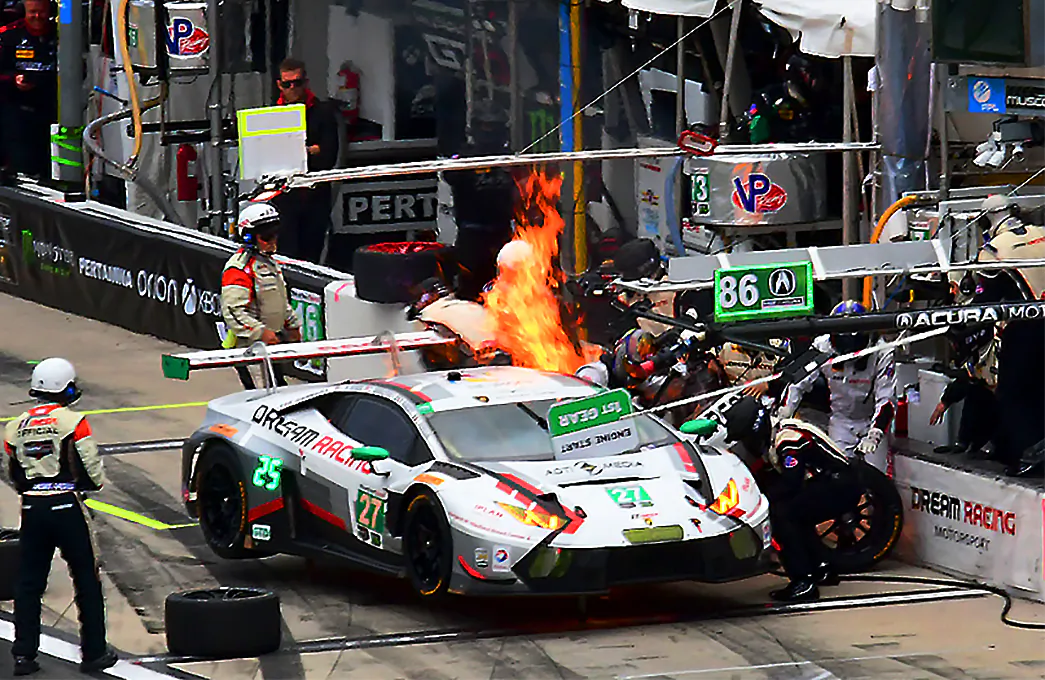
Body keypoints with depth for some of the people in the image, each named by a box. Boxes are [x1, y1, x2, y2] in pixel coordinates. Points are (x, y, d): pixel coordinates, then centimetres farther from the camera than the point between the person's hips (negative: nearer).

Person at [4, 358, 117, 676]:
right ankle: (94, 652, 10)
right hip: (67, 507, -4)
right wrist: (94, 482, 12)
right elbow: (92, 472, -10)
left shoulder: (17, 427, 6)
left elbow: (15, 476, 12)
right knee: (86, 581, 7)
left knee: (29, 582, 10)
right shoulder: (72, 422, -9)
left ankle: (23, 654, 7)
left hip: (31, 507, 4)